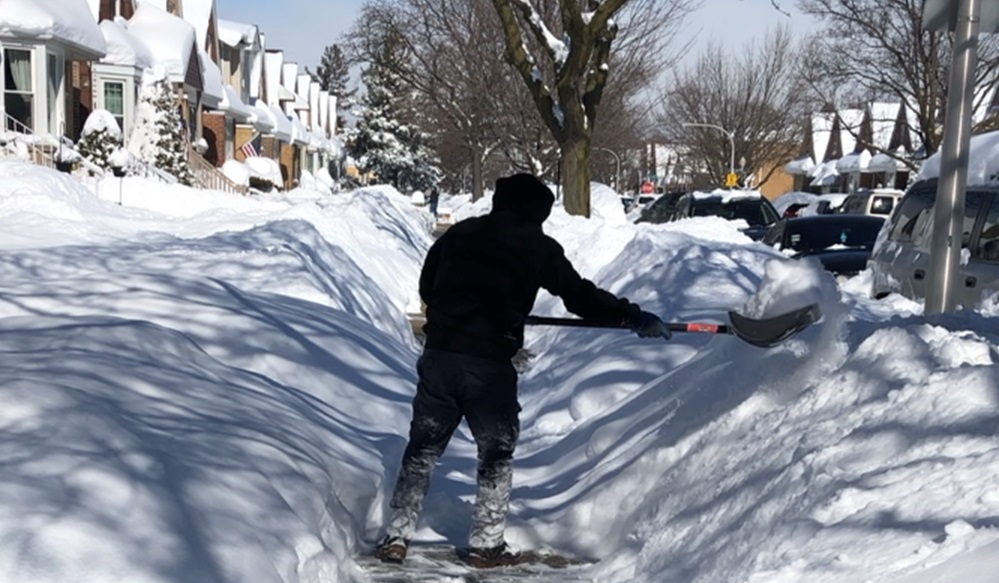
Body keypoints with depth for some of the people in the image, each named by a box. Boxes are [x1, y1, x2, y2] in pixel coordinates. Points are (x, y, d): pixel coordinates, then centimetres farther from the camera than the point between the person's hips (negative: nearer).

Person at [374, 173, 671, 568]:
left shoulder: (459, 233, 13)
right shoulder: (537, 246, 1)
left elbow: (426, 287, 20)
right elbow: (579, 296, -1)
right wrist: (633, 317, 4)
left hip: (438, 354, 4)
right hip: (489, 363, -4)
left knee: (422, 450, 14)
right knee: (496, 454, 12)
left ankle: (396, 536, 13)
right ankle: (486, 544, 12)